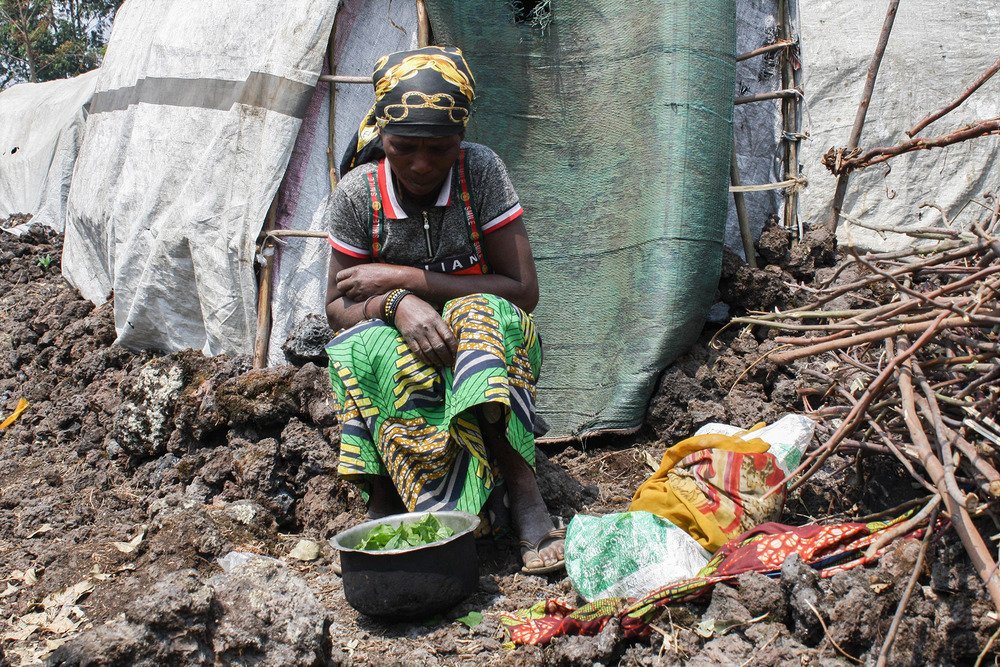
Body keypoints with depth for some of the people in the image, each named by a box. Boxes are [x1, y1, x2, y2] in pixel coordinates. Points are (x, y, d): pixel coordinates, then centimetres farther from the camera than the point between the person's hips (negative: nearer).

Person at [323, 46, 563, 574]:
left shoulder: (480, 171, -12)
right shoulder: (357, 193, -9)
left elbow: (524, 291, -16)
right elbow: (337, 307, -4)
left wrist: (406, 278, -21)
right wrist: (396, 305, -28)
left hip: (485, 335, -1)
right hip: (395, 341, 1)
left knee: (480, 315, -35)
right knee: (363, 347, -33)